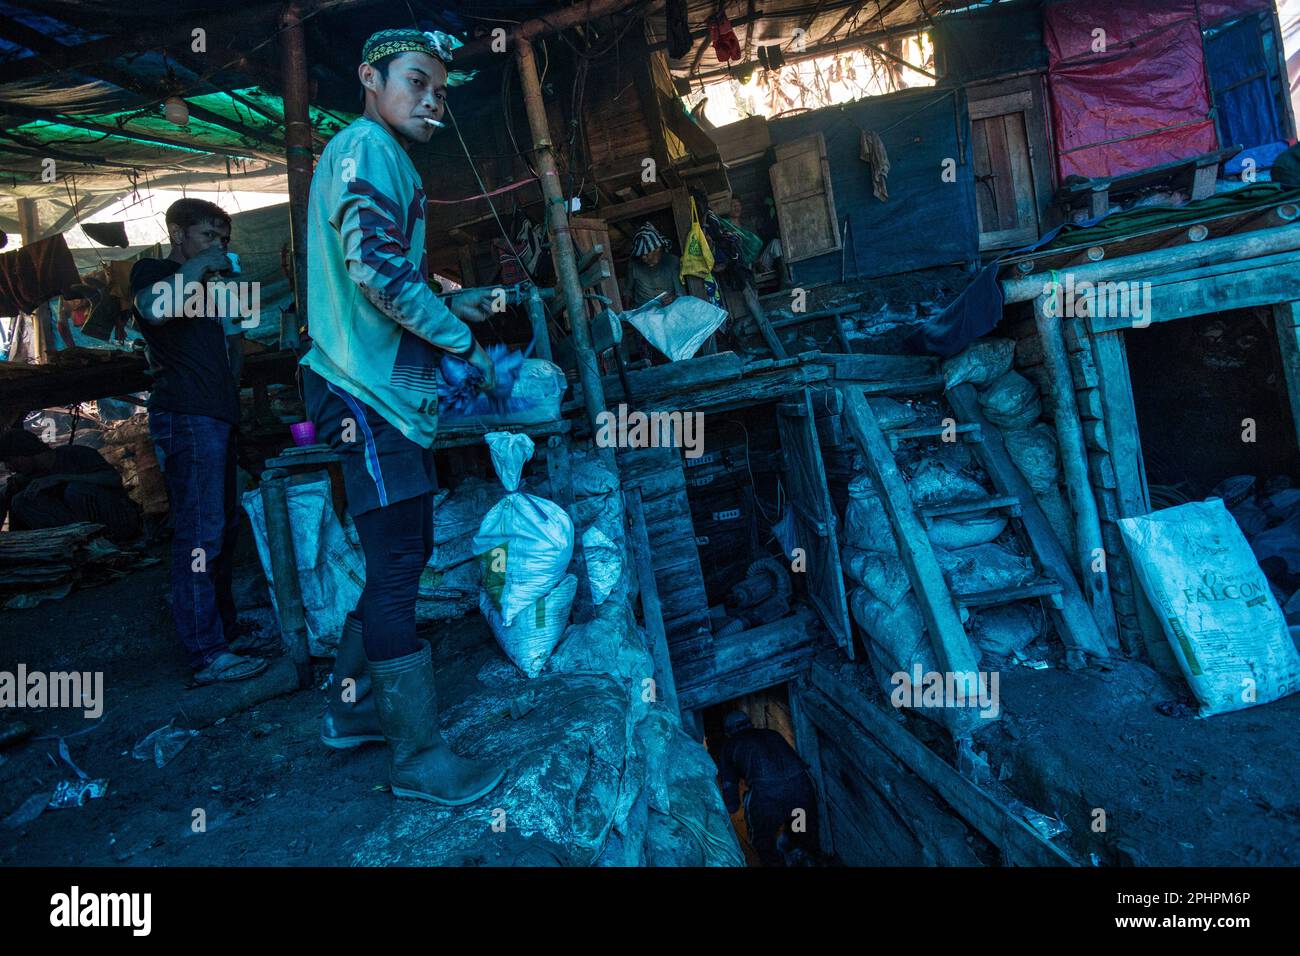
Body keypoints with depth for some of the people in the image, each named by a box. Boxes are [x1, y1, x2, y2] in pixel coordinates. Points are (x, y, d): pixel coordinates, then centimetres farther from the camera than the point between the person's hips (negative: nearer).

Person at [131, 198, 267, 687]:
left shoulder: (198, 283, 26)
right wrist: (198, 266, -13)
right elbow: (154, 308, -24)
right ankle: (208, 655, -12)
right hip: (185, 417, -10)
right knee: (200, 533, -13)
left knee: (223, 527, 12)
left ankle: (225, 624, 21)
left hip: (215, 416, 10)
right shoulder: (152, 271, 2)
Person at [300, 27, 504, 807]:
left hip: (388, 392, 11)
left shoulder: (378, 155, 25)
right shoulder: (367, 146, -8)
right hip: (369, 392, -11)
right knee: (396, 567, -8)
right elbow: (379, 271, -21)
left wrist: (449, 304, 19)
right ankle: (419, 756, 2)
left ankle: (353, 706, 28)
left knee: (398, 557, 15)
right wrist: (465, 343, -12)